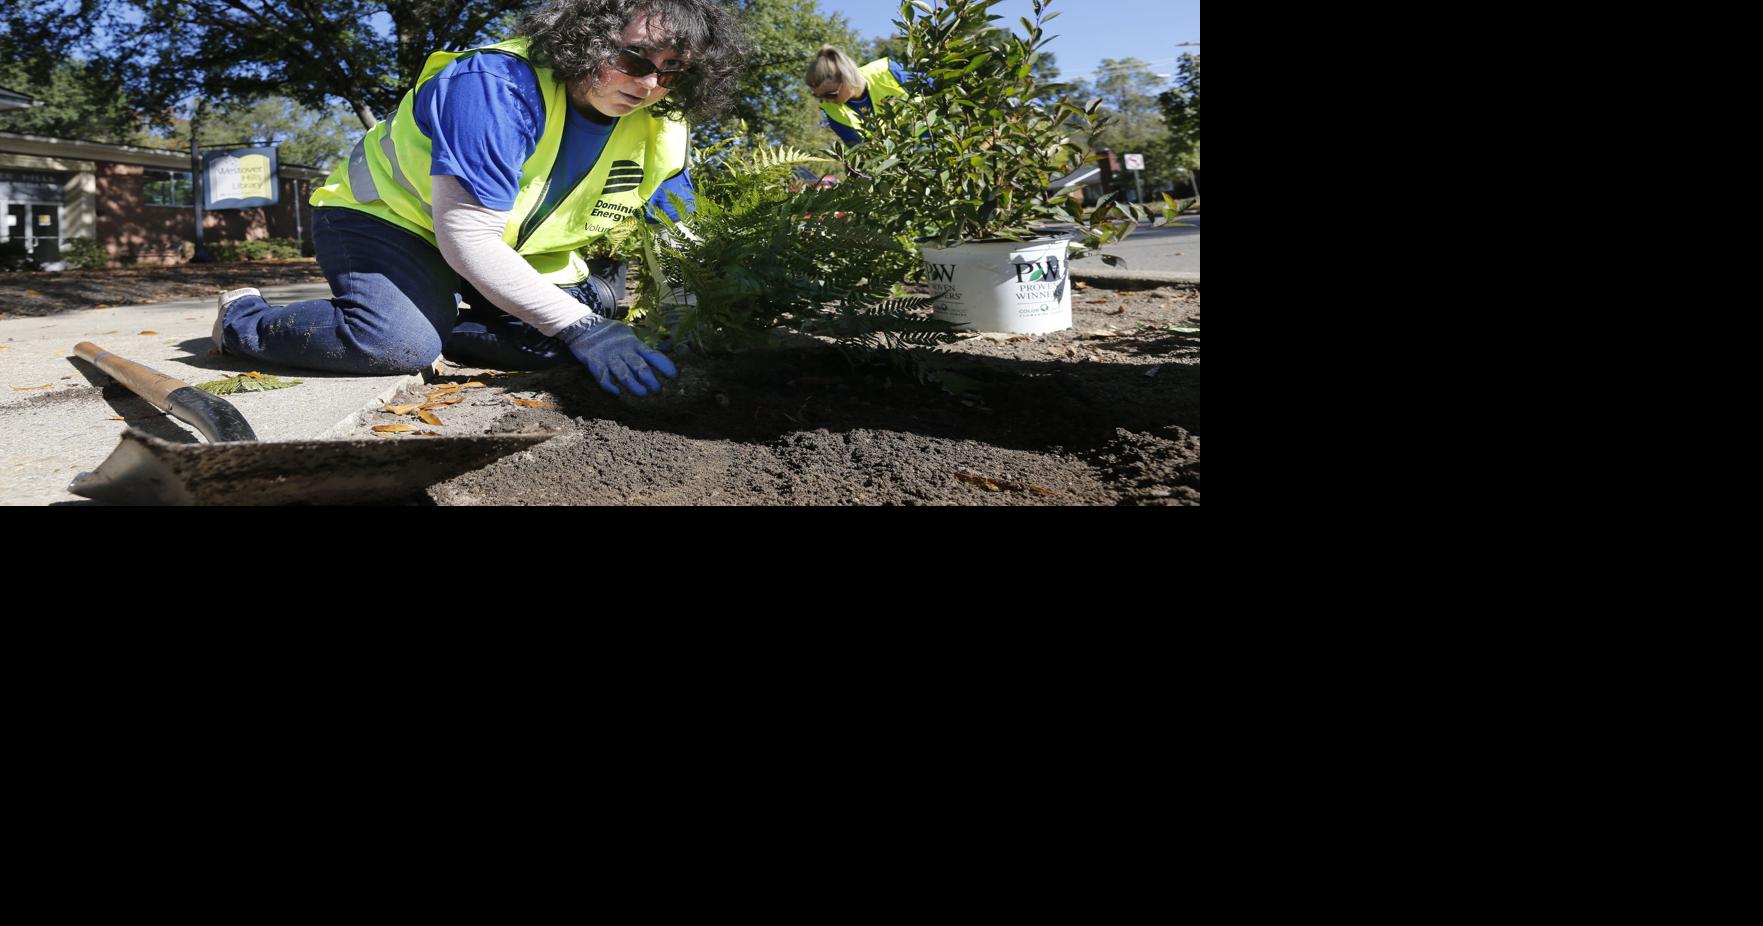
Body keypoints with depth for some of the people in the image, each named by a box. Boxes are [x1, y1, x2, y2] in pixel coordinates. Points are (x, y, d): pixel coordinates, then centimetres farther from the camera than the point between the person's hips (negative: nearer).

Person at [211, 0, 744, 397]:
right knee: (400, 344, -32)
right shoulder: (498, 87, -34)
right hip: (387, 216, -7)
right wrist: (578, 327, -39)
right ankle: (243, 320, -5)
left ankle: (434, 319, 1)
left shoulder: (660, 128, -12)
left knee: (599, 318, -12)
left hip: (515, 249, 7)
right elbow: (466, 236, -36)